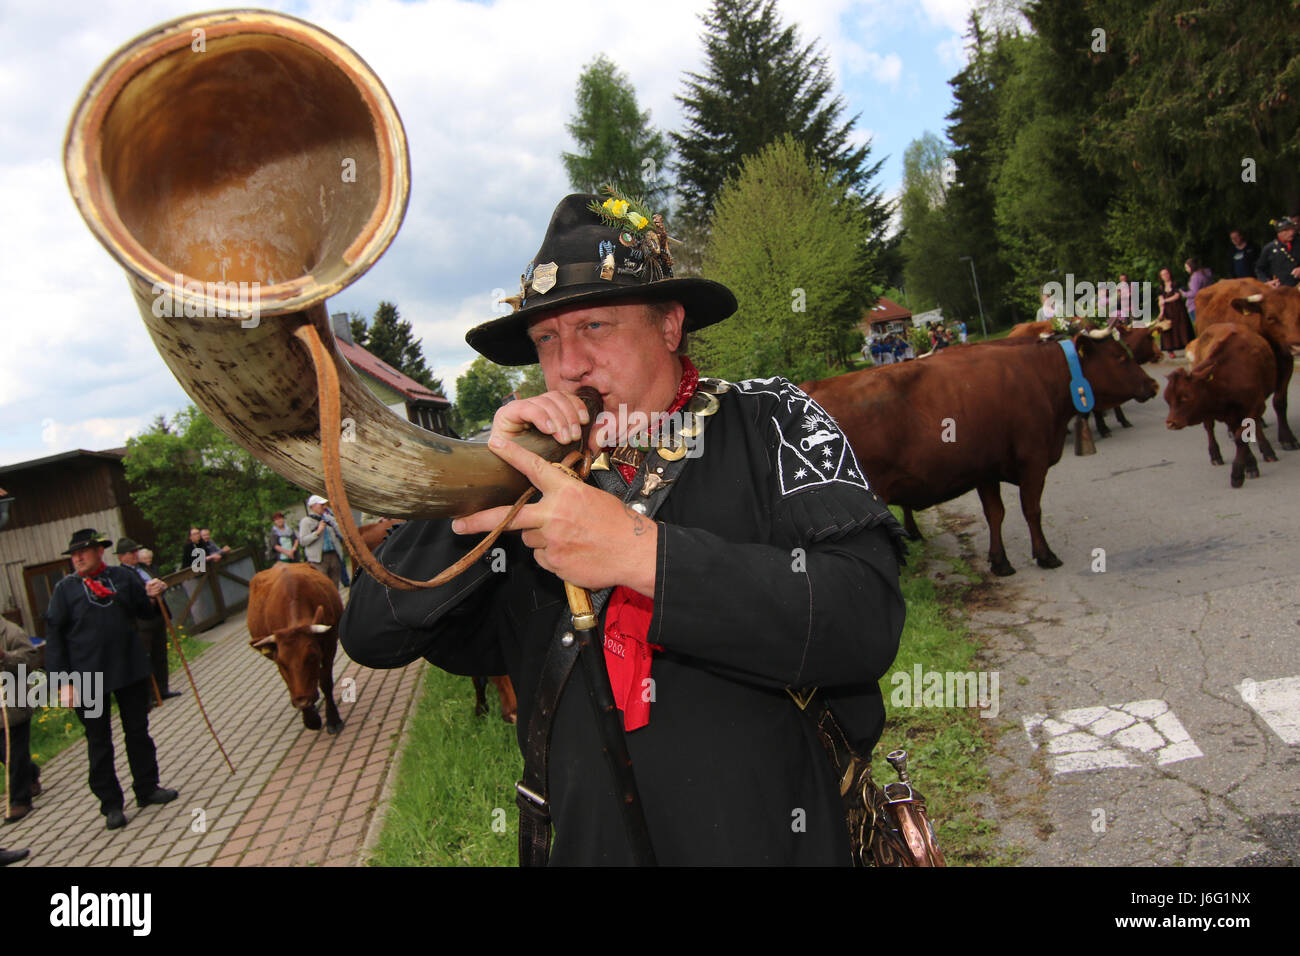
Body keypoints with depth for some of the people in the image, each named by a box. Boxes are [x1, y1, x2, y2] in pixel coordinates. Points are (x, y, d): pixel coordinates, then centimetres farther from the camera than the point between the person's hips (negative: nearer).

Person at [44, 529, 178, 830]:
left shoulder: (123, 576, 3)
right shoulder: (65, 588, -3)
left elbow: (145, 611, 13)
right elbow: (54, 636, -3)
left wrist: (152, 596, -11)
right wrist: (63, 681, -10)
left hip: (130, 669, 2)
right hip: (88, 679, -2)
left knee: (138, 732, 13)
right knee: (99, 742, 7)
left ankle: (146, 788, 28)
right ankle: (111, 803, 18)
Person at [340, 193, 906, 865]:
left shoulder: (766, 421, -2)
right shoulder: (540, 491, 4)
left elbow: (866, 621, -15)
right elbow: (371, 636, 0)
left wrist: (642, 553, -23)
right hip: (589, 845, 4)